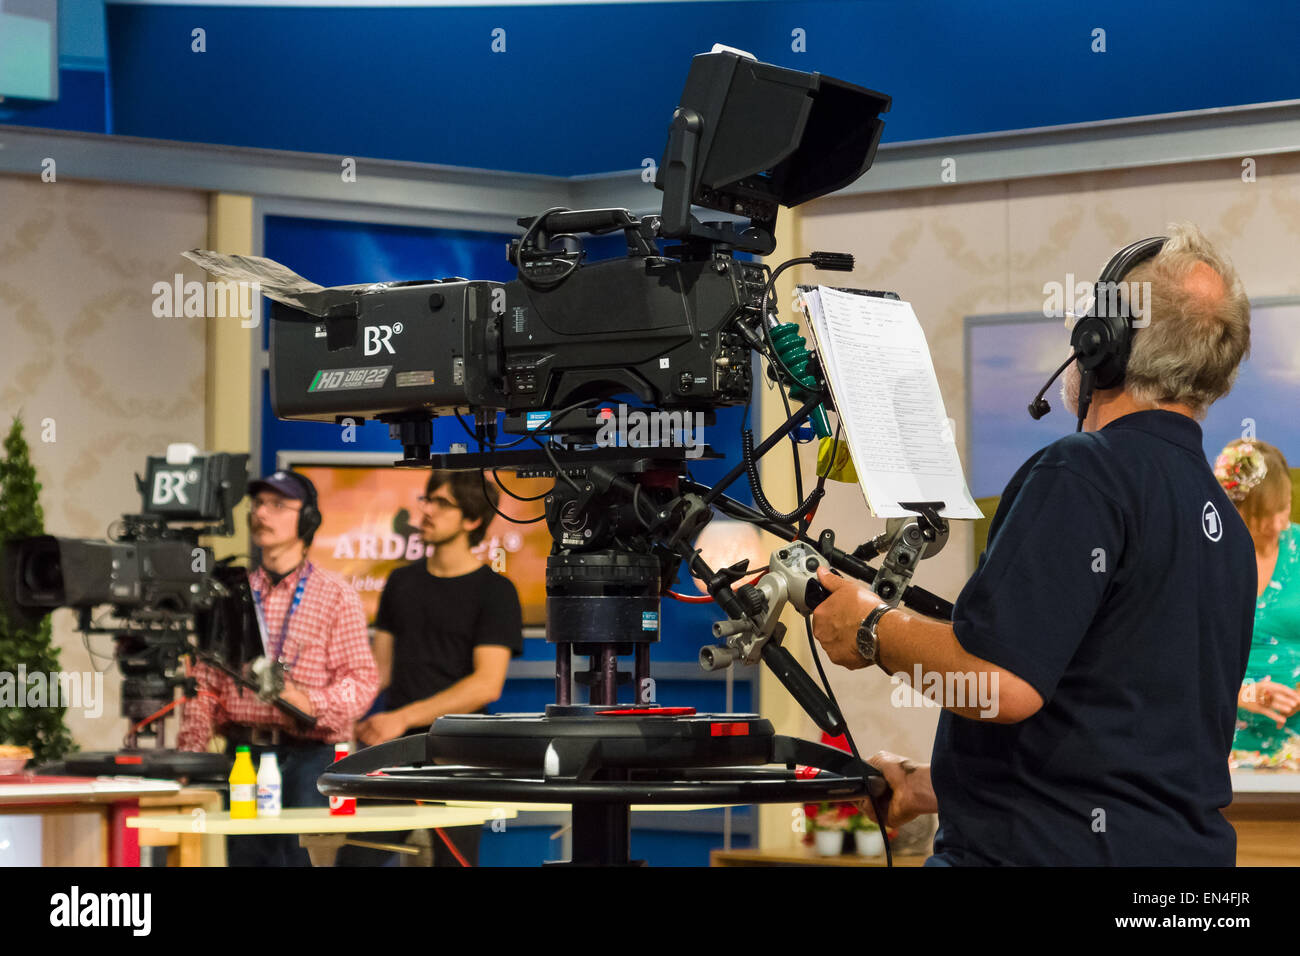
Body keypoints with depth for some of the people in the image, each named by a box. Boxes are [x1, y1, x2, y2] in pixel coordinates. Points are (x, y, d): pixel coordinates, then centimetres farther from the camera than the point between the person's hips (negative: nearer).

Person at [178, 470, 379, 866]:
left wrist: (311, 702, -22)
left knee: (305, 857, -9)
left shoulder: (335, 596, 3)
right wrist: (190, 750, 0)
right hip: (242, 754, 4)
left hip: (306, 756, -4)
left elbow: (363, 680, -4)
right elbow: (206, 681, 12)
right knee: (244, 855, 4)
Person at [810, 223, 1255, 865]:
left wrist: (873, 631, -3)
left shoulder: (1085, 473, -12)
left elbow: (1000, 682, -22)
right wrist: (931, 788, 30)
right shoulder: (1225, 525, 17)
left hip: (1054, 852, -9)